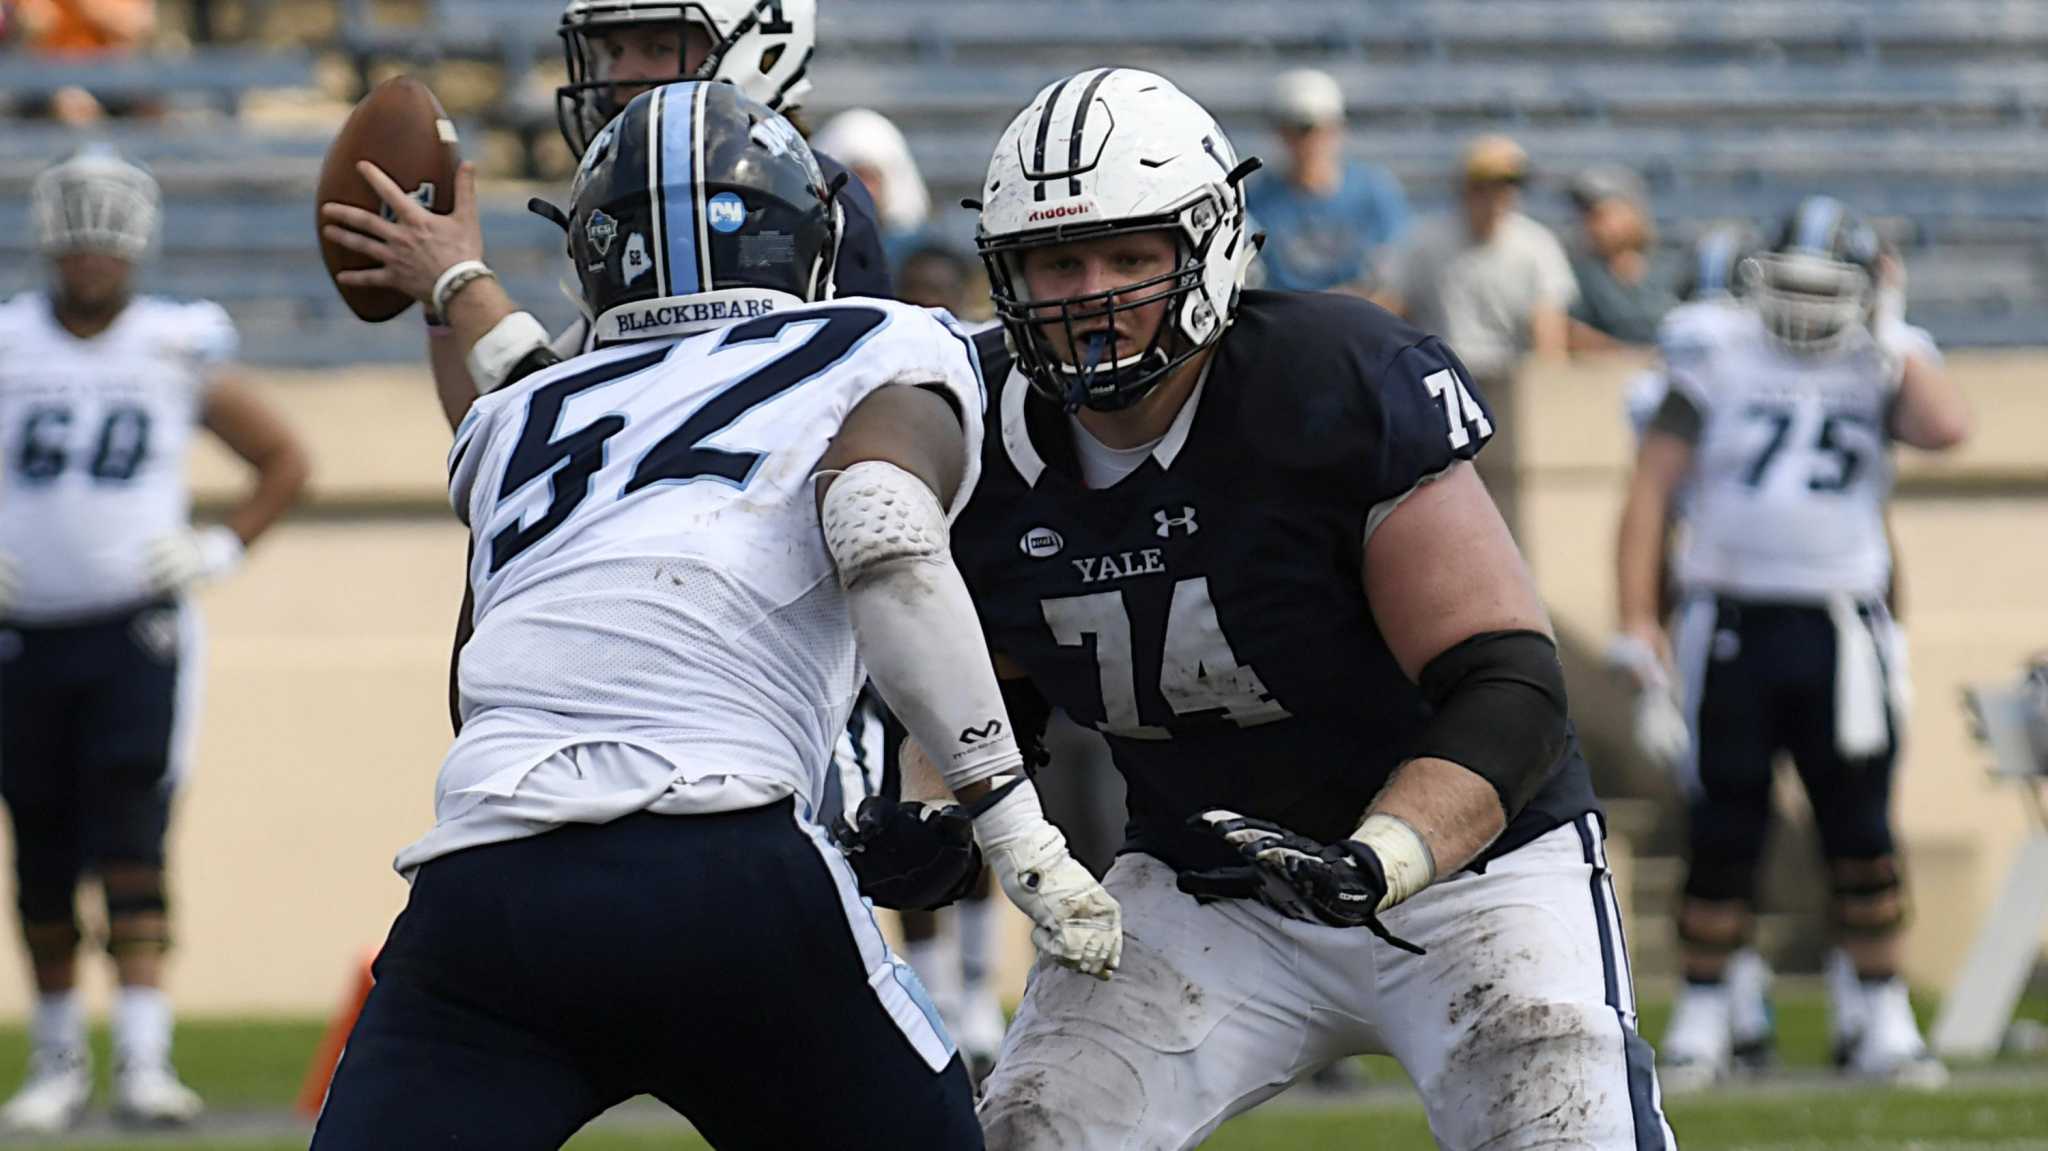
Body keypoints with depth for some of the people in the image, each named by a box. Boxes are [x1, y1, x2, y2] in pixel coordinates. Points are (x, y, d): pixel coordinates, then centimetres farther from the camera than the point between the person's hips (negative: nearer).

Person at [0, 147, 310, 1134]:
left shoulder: (178, 350, 0)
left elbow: (284, 461, 12)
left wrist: (221, 550, 0)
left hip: (136, 636, -2)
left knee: (130, 849, -13)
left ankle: (144, 1062, -17)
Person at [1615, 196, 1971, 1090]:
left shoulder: (1883, 364, 5)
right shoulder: (1719, 356, 2)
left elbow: (1945, 429, -17)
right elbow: (1651, 485, 1)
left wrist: (1890, 346, -9)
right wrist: (1637, 616, -6)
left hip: (1840, 629, 1)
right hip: (1732, 621, -1)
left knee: (1862, 834, 1)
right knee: (1722, 838, 2)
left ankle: (1883, 1021, 9)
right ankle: (1700, 1022, 11)